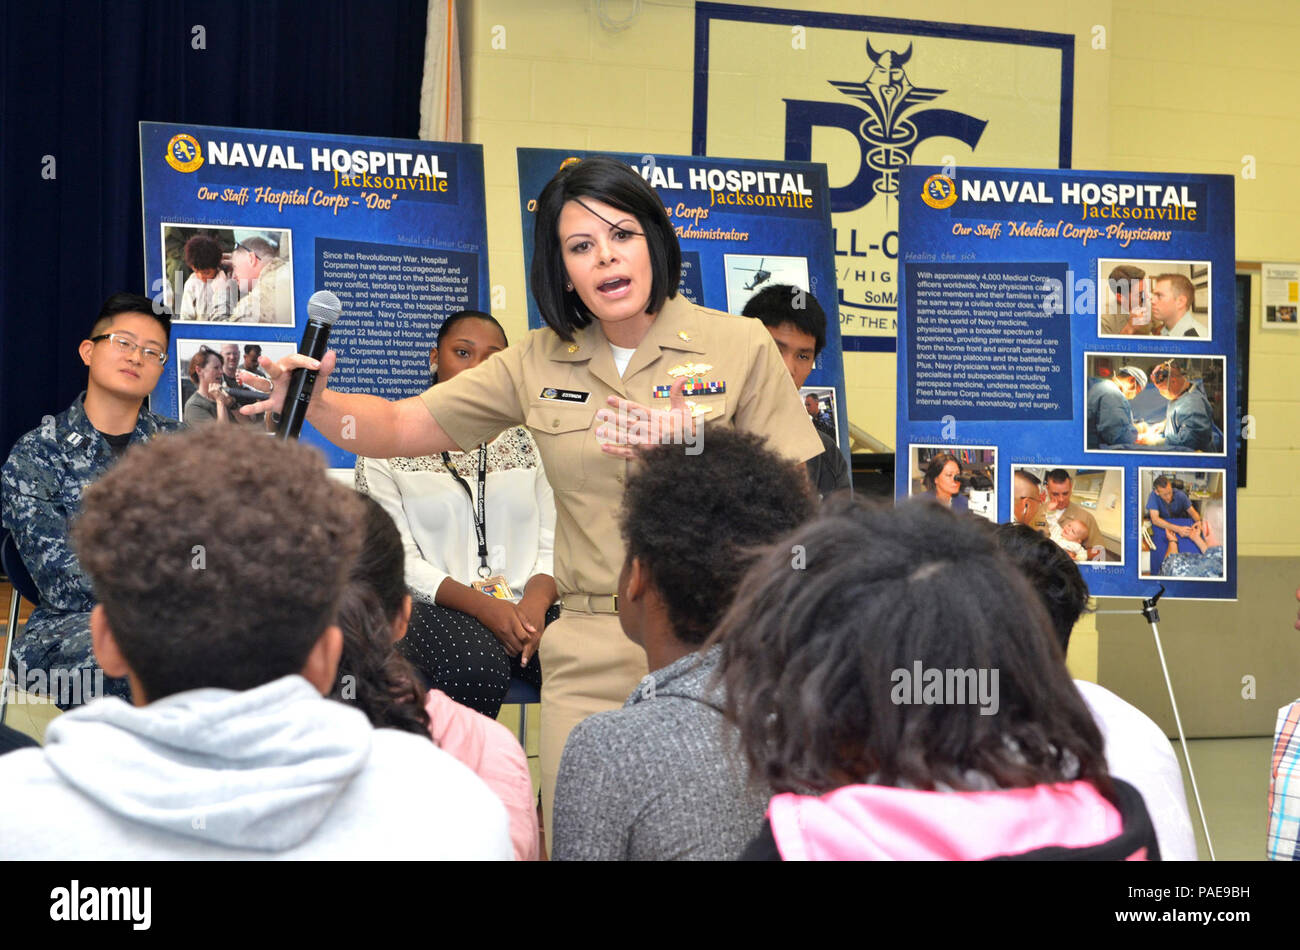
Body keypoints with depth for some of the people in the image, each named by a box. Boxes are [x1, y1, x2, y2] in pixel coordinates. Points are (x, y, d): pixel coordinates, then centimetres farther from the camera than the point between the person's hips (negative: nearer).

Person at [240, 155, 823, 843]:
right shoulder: (539, 364, 8)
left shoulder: (739, 345, -1)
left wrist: (694, 443, -18)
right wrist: (317, 404, -13)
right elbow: (399, 429, 7)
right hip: (588, 663, 3)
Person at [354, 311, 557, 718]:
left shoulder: (527, 443, 18)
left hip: (525, 609, 3)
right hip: (433, 608, -3)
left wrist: (536, 601, -12)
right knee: (477, 667, -38)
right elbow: (399, 561, -2)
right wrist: (483, 605, -17)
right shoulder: (386, 449, 8)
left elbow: (554, 546, 11)